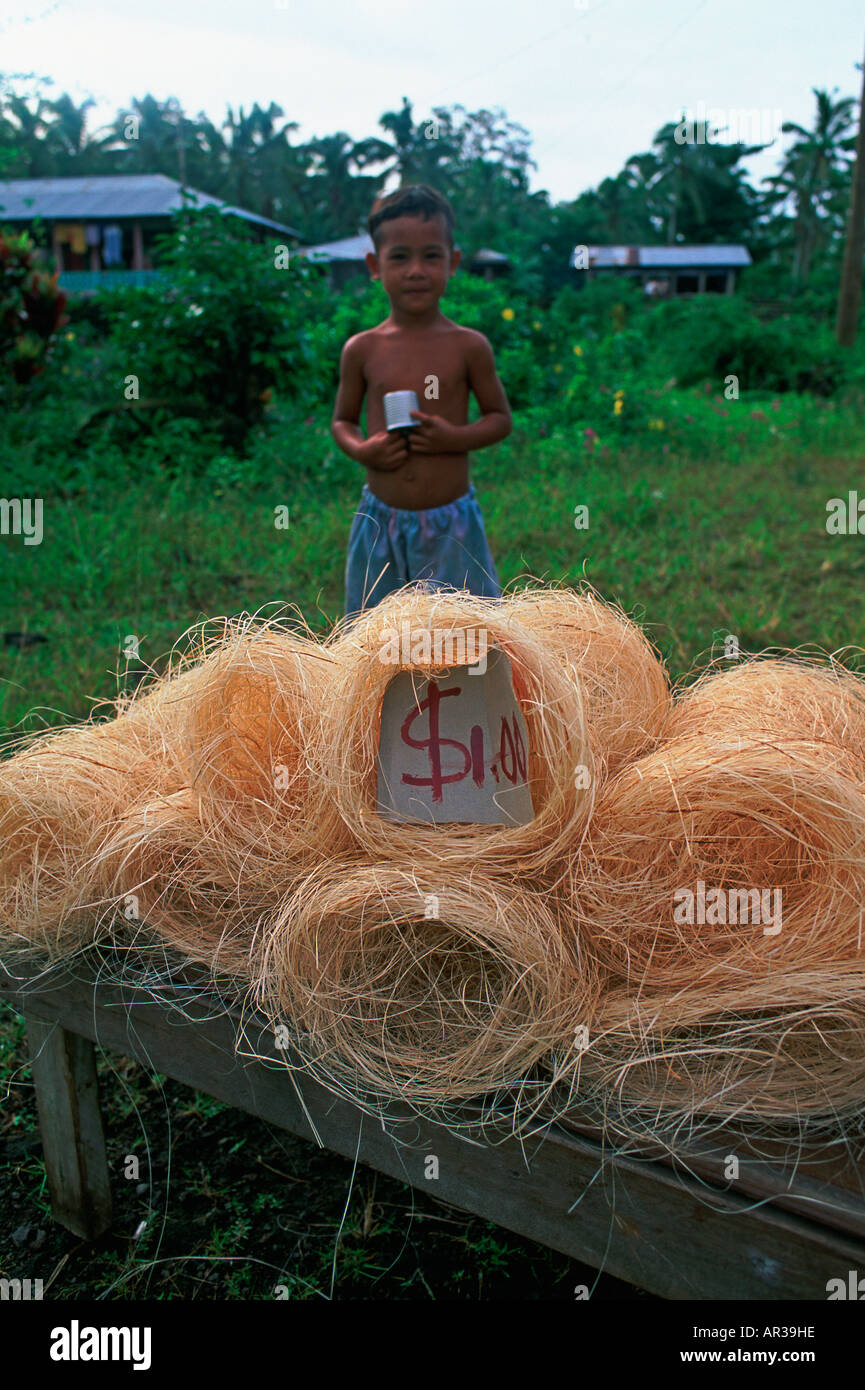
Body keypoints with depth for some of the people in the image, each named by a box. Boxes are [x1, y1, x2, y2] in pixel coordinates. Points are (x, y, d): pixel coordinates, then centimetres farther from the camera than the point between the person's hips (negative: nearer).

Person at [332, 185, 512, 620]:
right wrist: (361, 450, -12)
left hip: (451, 522, -1)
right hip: (382, 520, 2)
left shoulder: (468, 346, -4)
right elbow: (342, 420, 10)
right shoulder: (362, 349, -1)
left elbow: (501, 417, 3)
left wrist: (456, 437, -16)